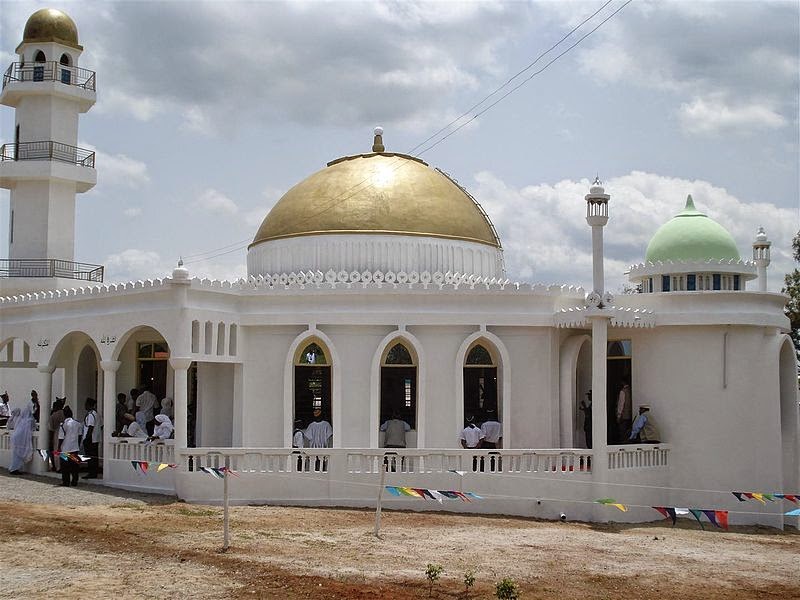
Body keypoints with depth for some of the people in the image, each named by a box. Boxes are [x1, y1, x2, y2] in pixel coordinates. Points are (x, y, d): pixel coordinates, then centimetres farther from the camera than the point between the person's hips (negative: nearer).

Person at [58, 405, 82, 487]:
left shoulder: (63, 424, -13)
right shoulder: (77, 423, 2)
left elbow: (61, 438, -11)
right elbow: (79, 436, 10)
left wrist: (59, 448, -1)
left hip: (65, 449, -4)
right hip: (75, 448, 4)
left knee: (65, 467, 5)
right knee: (74, 466, 11)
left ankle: (66, 482, 7)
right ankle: (75, 481, 13)